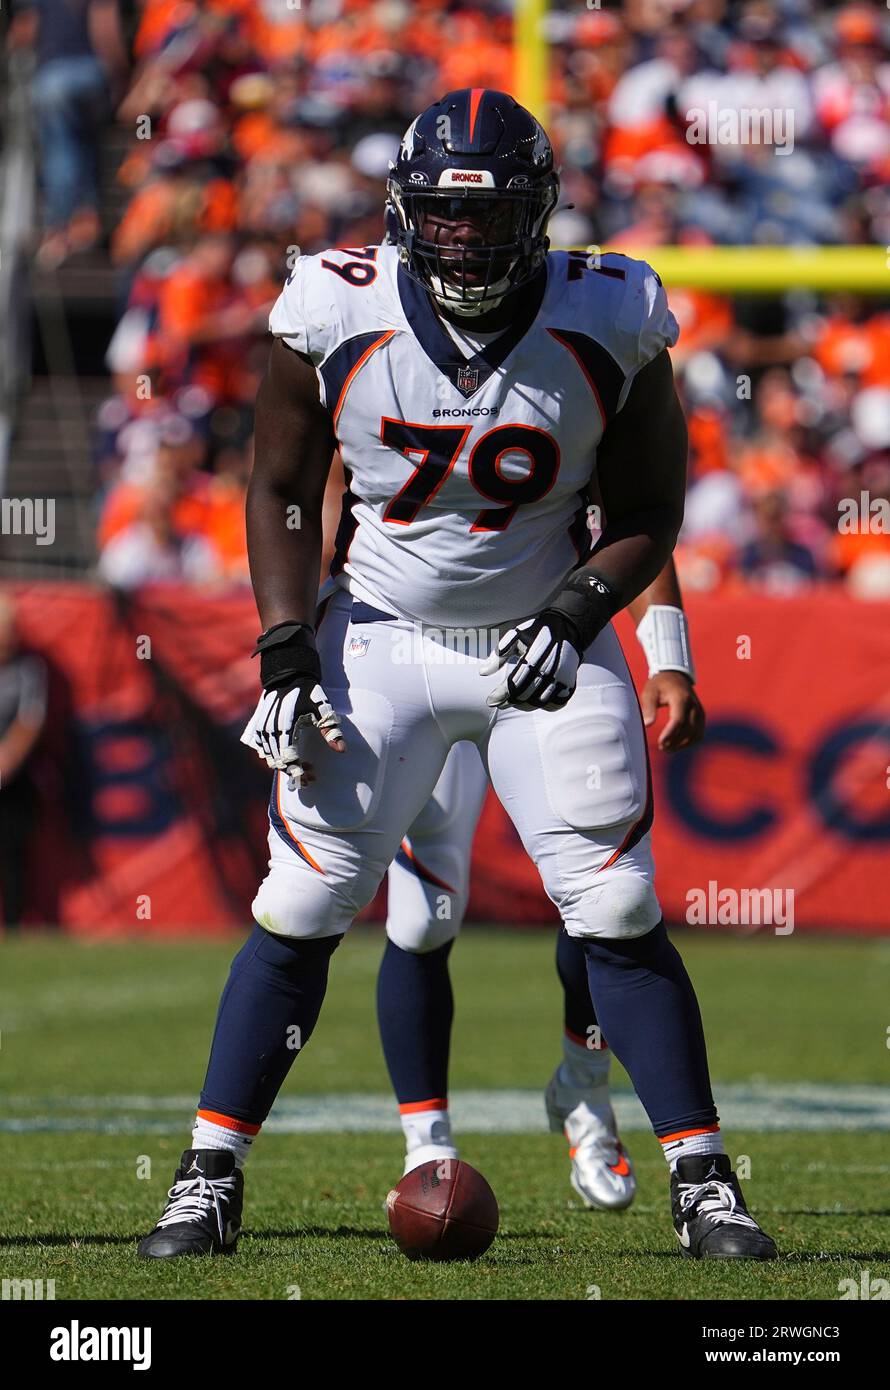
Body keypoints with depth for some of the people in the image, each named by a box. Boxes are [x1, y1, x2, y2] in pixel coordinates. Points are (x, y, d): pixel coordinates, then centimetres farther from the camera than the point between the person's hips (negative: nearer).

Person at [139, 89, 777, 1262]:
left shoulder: (606, 327, -12)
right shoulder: (339, 316, -12)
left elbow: (649, 516, -1)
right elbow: (284, 491, 1)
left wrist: (573, 616, -16)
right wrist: (286, 657, -7)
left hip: (546, 643, 0)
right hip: (380, 639, 0)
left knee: (618, 917, -6)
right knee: (300, 911, -5)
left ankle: (705, 1187, 2)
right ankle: (208, 1183, 4)